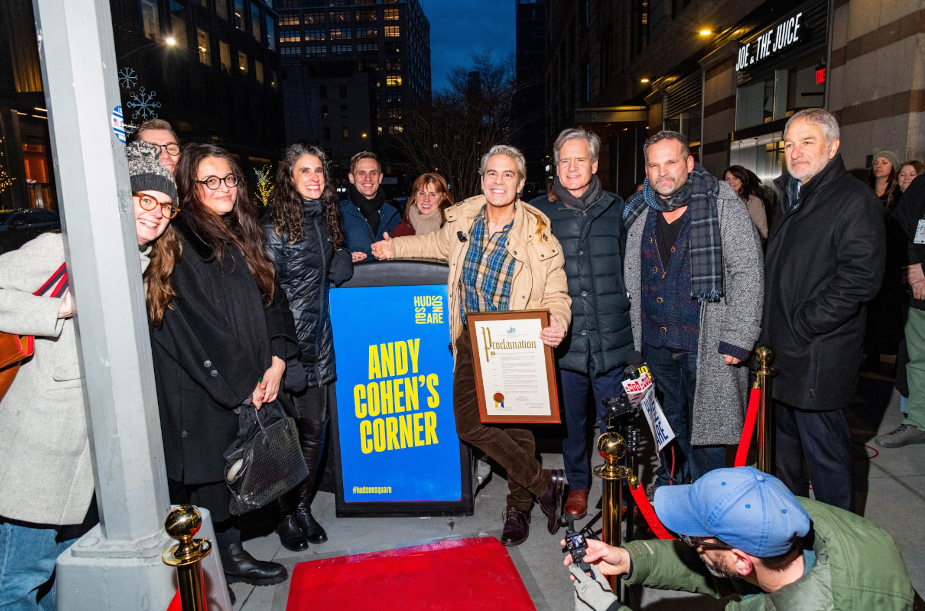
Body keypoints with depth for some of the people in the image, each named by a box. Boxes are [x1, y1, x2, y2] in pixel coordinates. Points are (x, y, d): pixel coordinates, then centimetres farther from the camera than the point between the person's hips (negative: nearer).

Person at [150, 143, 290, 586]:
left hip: (254, 384, 6)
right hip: (206, 391, -6)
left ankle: (231, 547, 25)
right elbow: (196, 325, -13)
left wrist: (277, 359, -2)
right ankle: (226, 554, 20)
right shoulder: (181, 242, -8)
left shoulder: (244, 234, 13)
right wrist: (244, 383, -11)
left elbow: (272, 300, 12)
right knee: (214, 472, 3)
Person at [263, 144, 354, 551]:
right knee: (289, 430, 1)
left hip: (320, 341, 6)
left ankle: (303, 505, 27)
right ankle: (284, 513, 20)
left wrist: (343, 259, 4)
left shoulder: (326, 219, 12)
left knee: (315, 428, 10)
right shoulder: (275, 225, -7)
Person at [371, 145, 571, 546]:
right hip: (471, 340, 4)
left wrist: (558, 325, -28)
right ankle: (544, 483, 19)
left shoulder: (539, 237, -12)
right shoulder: (463, 219, 0)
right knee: (469, 423, 0)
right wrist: (397, 248, 18)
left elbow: (556, 295, -7)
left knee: (517, 426, 3)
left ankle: (518, 508, 28)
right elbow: (439, 245, 23)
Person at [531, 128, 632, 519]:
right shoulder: (538, 213, 3)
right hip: (563, 336, 0)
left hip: (610, 335, 1)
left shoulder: (616, 209, 7)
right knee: (571, 415, 13)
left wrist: (625, 310, 8)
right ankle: (577, 484, 34)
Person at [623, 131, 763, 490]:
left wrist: (737, 338, -17)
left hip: (705, 341, -5)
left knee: (705, 421, 6)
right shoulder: (639, 212, 6)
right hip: (654, 340, 5)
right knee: (669, 419, 19)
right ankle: (672, 480, 40)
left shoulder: (722, 206, -9)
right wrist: (633, 328, 12)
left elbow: (748, 272, -12)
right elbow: (630, 276, 15)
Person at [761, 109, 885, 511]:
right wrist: (768, 330, 12)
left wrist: (800, 326, -19)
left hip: (818, 358, -9)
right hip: (781, 352, 9)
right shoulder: (792, 198, 16)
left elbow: (860, 279, -21)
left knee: (825, 451, 2)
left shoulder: (855, 200, -12)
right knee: (785, 446, 21)